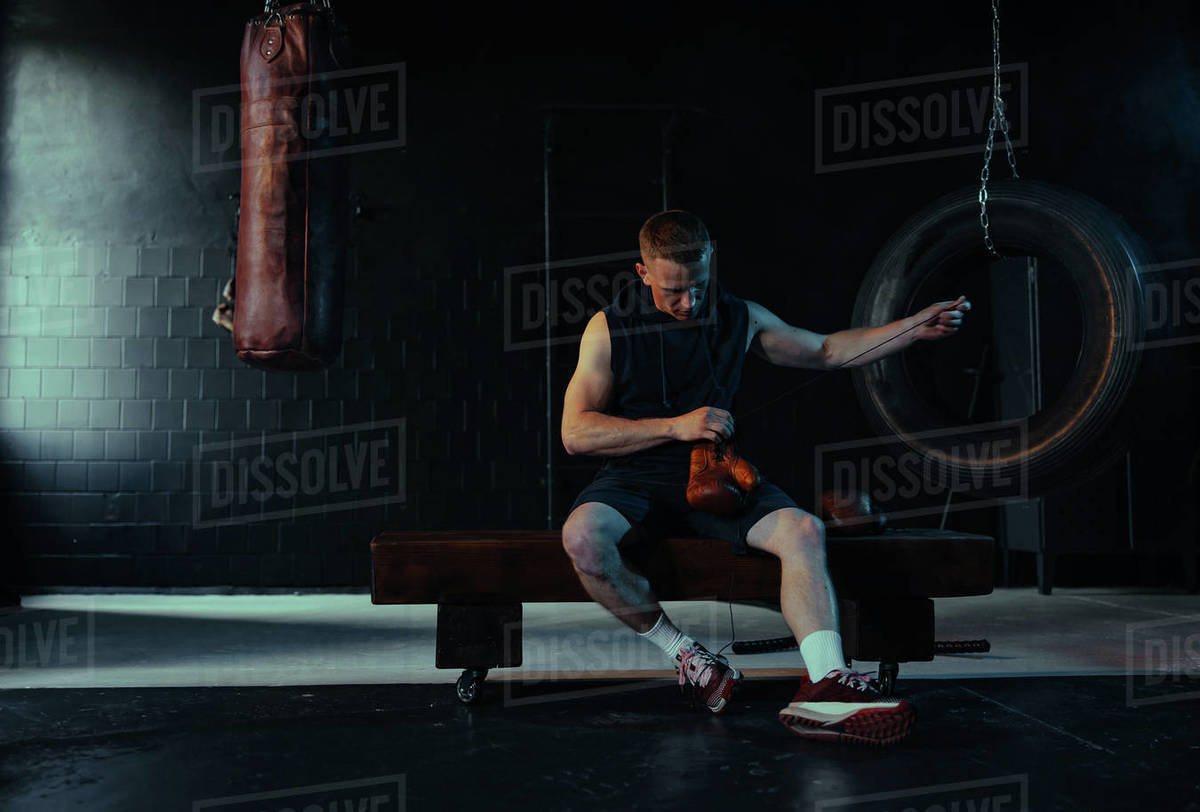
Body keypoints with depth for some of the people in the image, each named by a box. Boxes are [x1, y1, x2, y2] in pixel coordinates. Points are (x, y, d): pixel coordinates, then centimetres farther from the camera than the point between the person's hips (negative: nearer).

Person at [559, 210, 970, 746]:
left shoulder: (740, 318, 8)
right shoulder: (610, 328, -3)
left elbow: (827, 351, 21)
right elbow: (575, 433, -9)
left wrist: (916, 328, 12)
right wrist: (675, 426, -17)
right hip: (635, 480, -2)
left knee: (803, 530, -26)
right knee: (582, 538, -34)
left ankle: (824, 688, -37)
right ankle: (677, 648, -12)